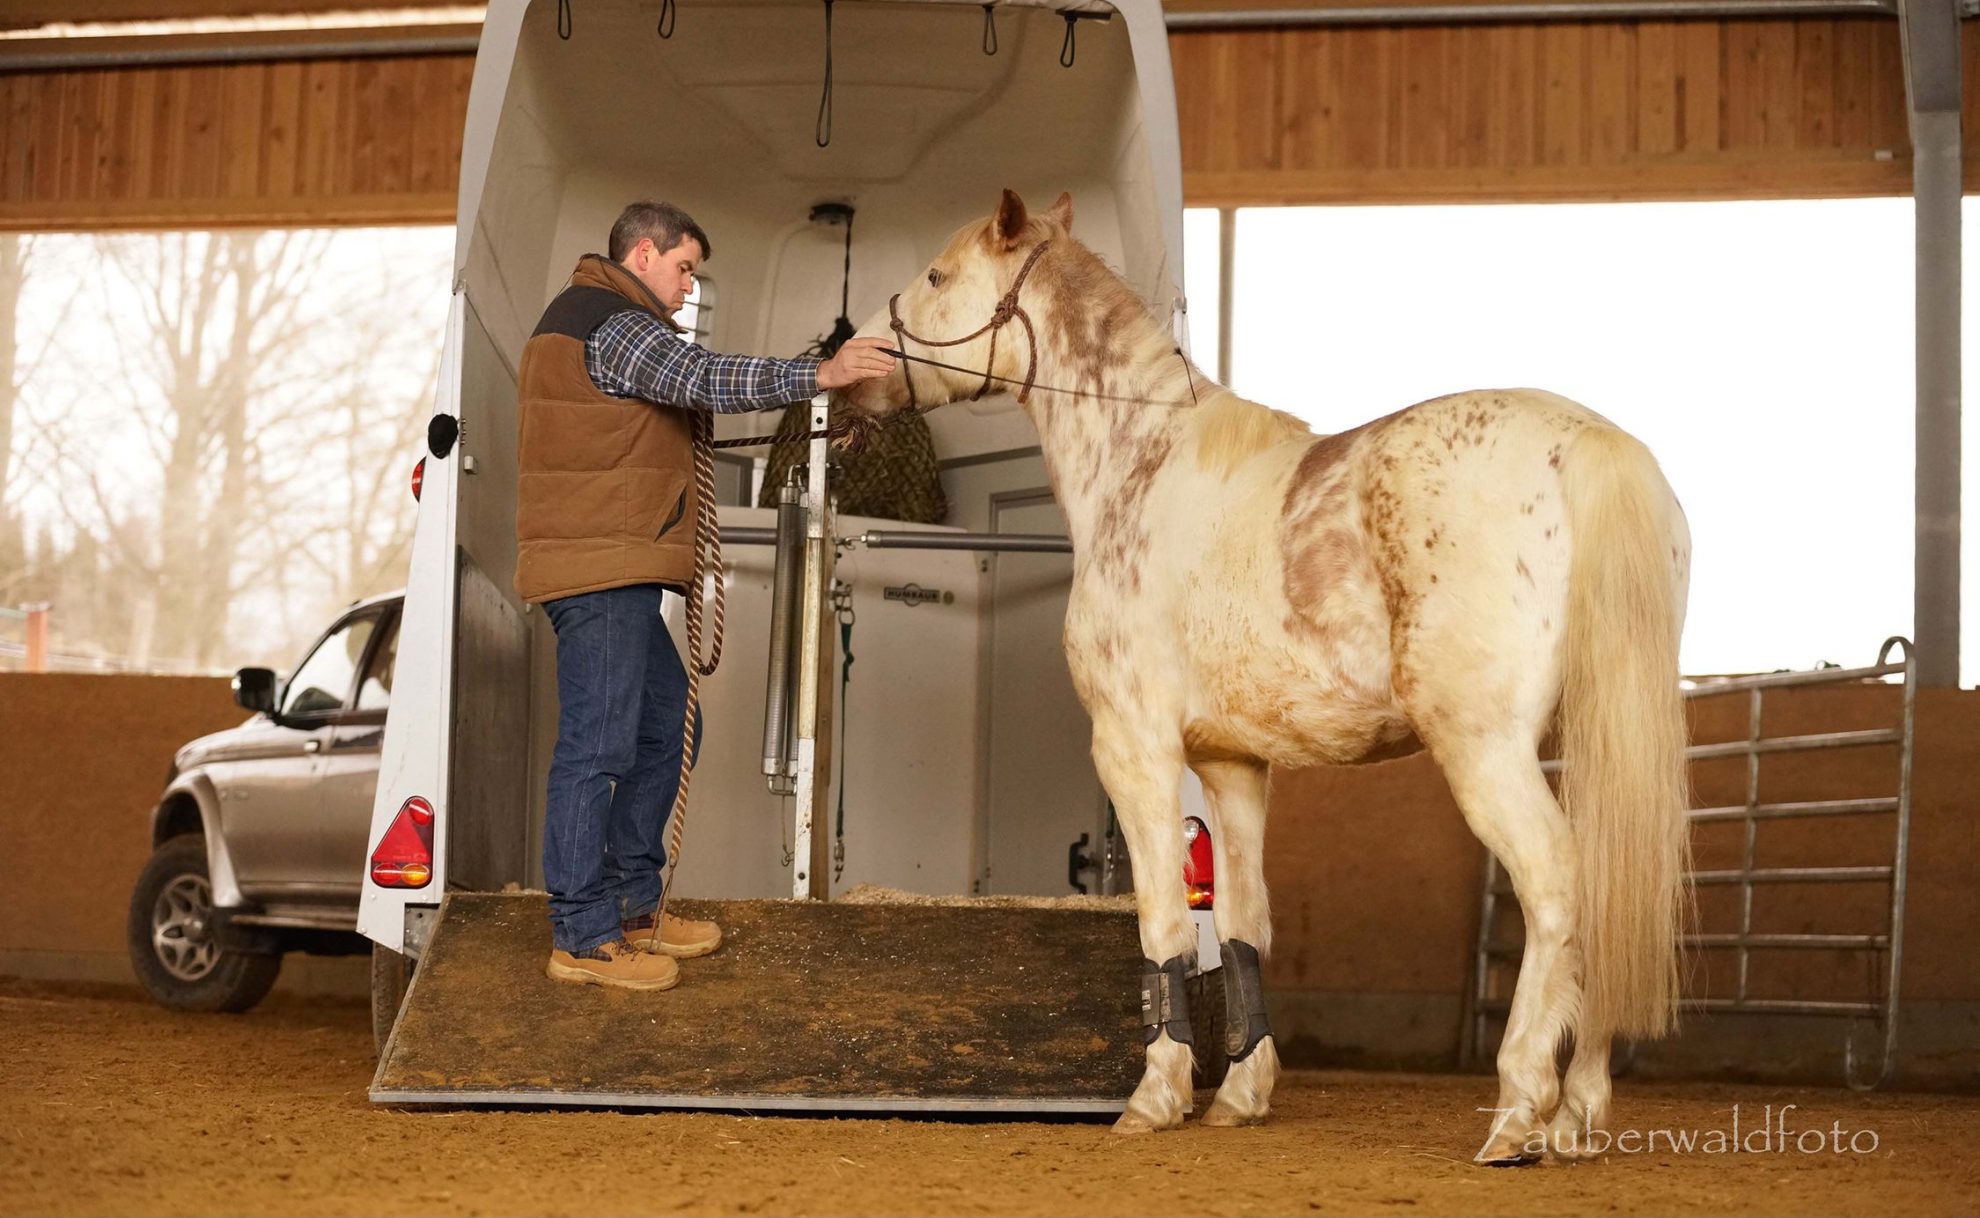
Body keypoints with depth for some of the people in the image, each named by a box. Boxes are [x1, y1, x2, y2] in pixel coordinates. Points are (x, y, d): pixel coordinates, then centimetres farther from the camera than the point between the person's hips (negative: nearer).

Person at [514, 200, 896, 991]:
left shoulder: (584, 319, 23)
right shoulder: (613, 325, -12)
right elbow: (705, 380, -26)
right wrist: (820, 374, -32)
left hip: (617, 575, 11)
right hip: (600, 570, -11)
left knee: (663, 725, 17)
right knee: (597, 745, -9)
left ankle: (631, 908, 24)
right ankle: (582, 938, -5)